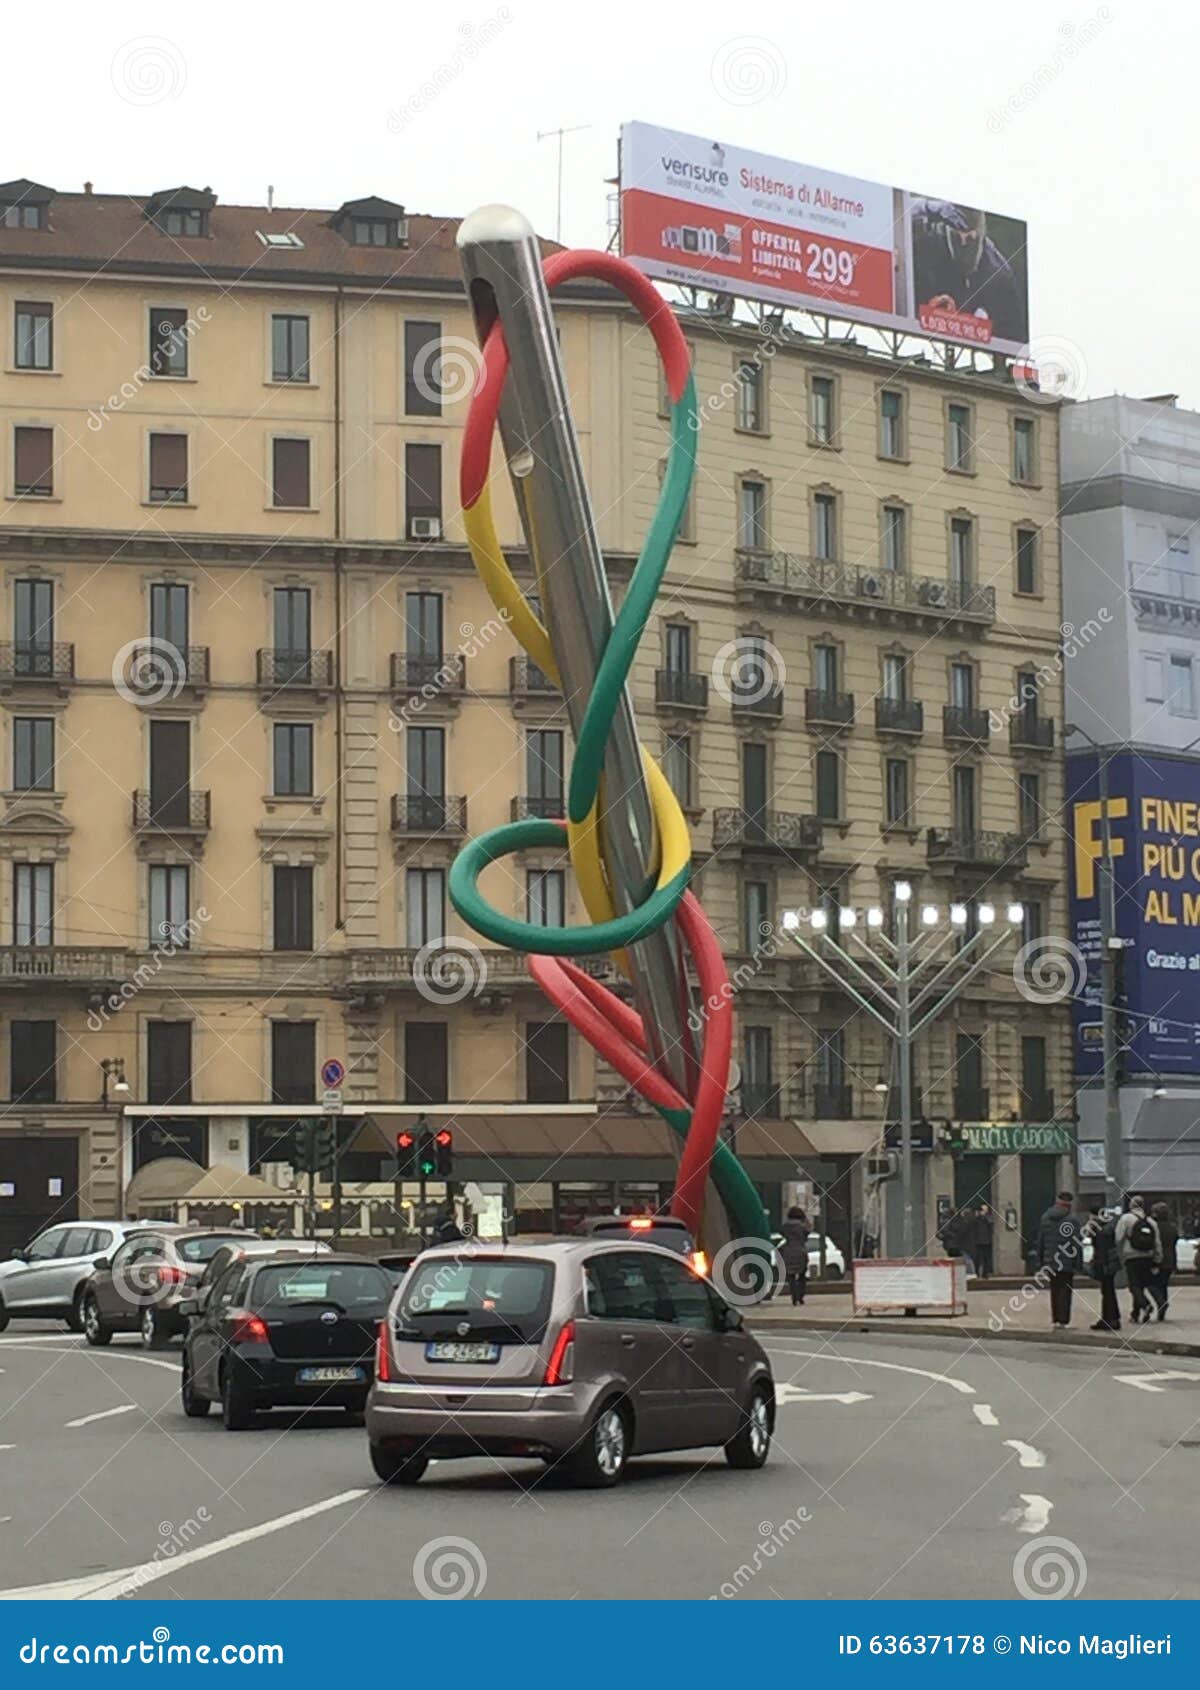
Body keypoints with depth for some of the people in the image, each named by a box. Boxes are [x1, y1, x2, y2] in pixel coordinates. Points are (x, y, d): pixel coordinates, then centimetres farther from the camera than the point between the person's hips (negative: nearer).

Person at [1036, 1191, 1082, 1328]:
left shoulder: (1045, 1218, 7)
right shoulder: (1072, 1220, -9)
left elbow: (1040, 1242, 10)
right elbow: (1075, 1245, -11)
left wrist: (1041, 1262, 15)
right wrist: (1076, 1264, -6)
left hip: (1050, 1262, 5)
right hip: (1066, 1263, -5)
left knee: (1054, 1291, 14)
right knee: (1065, 1291, 0)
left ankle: (1055, 1319, 15)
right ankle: (1063, 1320, -3)